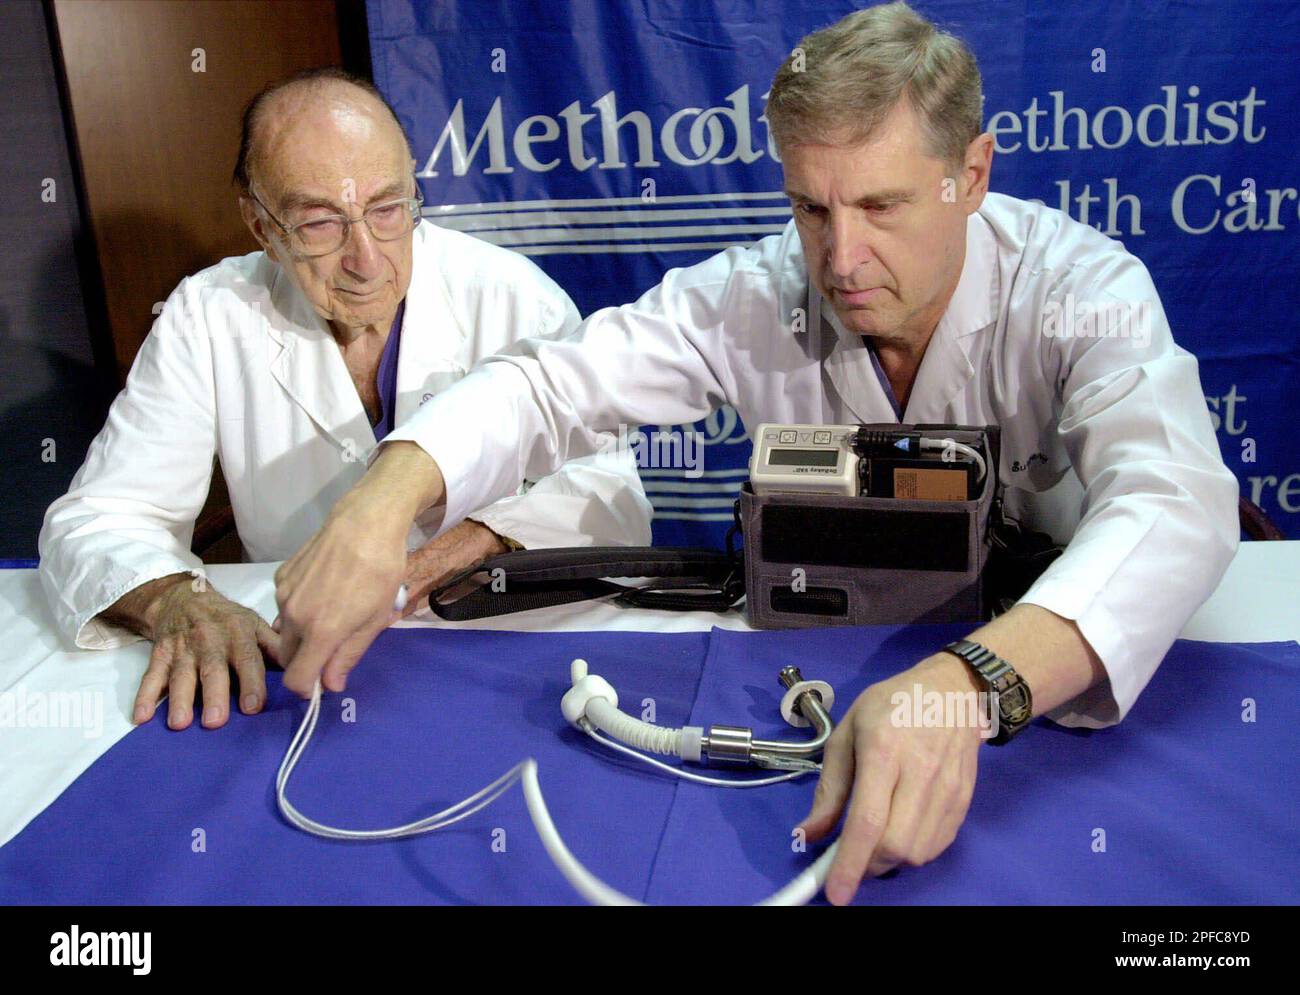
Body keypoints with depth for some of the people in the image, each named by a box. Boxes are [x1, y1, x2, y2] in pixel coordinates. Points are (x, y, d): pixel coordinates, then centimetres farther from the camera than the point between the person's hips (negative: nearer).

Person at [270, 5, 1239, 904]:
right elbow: (554, 384, -14)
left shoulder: (1082, 287, -22)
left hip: (1040, 673, 0)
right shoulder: (751, 296, -15)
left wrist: (968, 682, -55)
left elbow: (1175, 503, -37)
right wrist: (385, 499, -33)